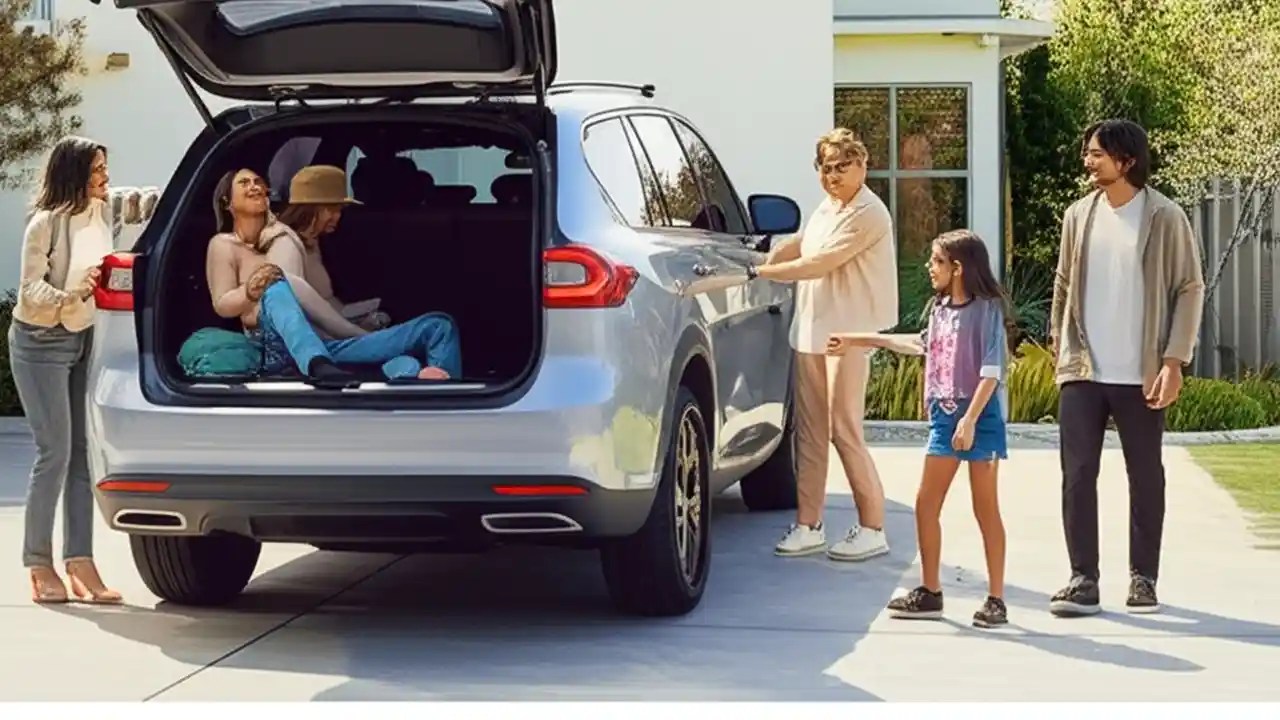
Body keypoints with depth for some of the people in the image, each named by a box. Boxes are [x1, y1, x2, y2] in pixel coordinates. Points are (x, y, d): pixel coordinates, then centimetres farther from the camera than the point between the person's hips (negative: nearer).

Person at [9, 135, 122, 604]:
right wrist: (70, 295, -34)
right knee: (55, 452, -10)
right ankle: (39, 566, -2)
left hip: (83, 338, 6)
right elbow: (30, 289, -19)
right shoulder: (46, 223, -17)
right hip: (41, 342, -6)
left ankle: (80, 562, 2)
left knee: (84, 451, 1)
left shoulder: (102, 211, 1)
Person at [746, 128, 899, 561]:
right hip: (811, 331, 9)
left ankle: (873, 529, 2)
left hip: (848, 334, -9)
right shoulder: (828, 208, 15)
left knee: (845, 432, -7)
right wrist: (768, 260, 6)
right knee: (810, 430, 9)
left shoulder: (868, 215, -14)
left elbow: (819, 264, -19)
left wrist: (761, 272, -16)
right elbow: (798, 248, 26)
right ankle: (808, 526, 15)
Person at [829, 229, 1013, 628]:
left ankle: (996, 599, 4)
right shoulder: (940, 308, 10)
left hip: (978, 417, -8)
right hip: (944, 416, 8)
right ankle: (930, 591, 18)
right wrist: (858, 341, 35)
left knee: (985, 509, -1)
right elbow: (922, 344, 30)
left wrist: (970, 420, -24)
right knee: (926, 503, 8)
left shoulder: (986, 309, -12)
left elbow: (991, 371, -17)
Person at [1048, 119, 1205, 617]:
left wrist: (1173, 361, -12)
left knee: (1146, 477, 6)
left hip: (1141, 374, -3)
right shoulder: (1079, 216, 6)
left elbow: (1190, 290, -6)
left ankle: (1143, 579, 17)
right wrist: (1059, 343, 10)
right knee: (1077, 474, -2)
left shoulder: (1165, 218, -6)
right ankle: (1083, 580, 3)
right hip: (1083, 371, 3)